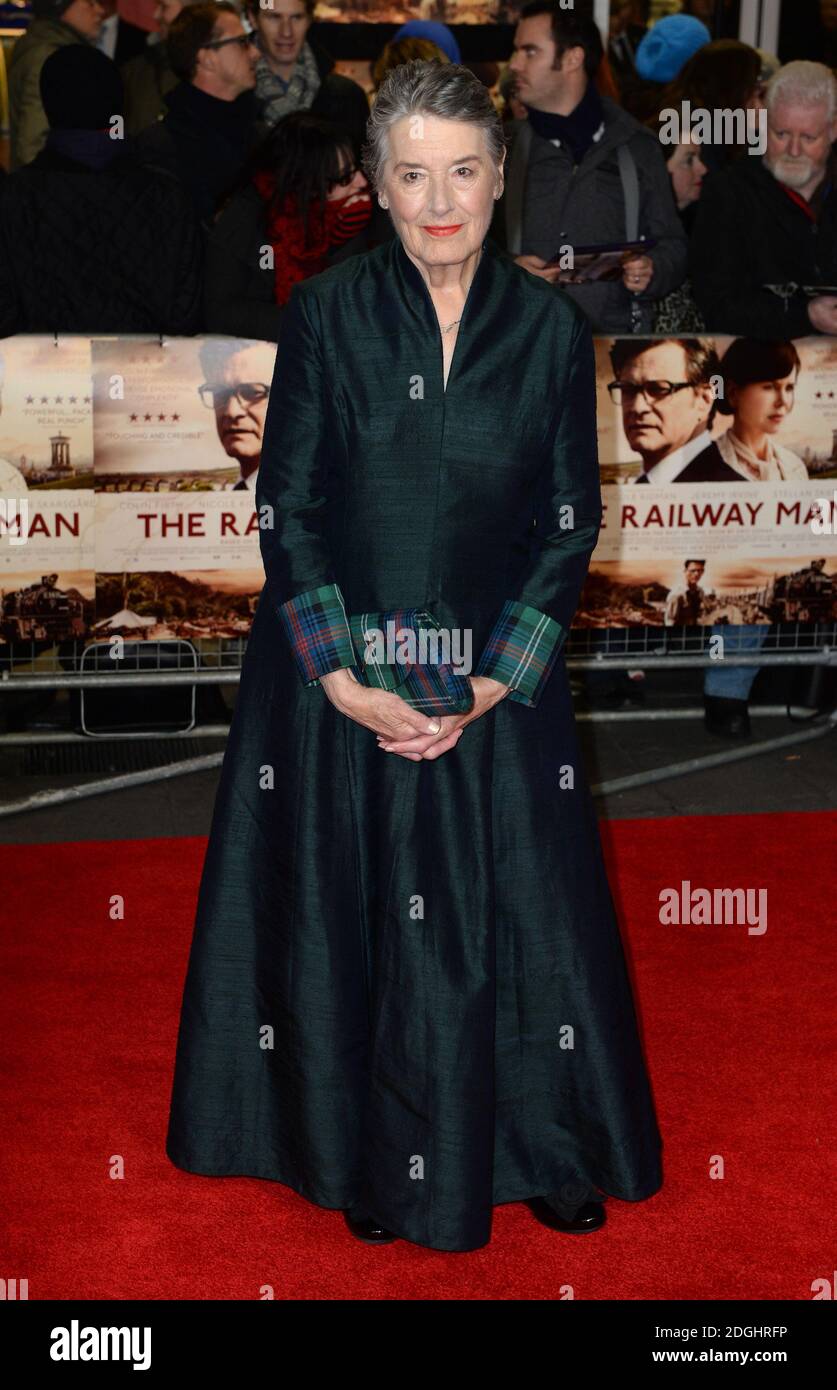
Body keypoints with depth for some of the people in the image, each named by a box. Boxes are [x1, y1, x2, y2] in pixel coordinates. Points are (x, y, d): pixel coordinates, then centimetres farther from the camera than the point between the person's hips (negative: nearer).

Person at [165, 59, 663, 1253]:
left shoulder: (552, 329, -1)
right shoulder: (325, 316, -4)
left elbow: (569, 524, 0)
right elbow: (287, 510, -4)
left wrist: (490, 686, -9)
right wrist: (349, 683, -12)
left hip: (499, 680, 1)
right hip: (340, 674, 0)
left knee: (519, 916, 8)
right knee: (354, 917, 9)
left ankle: (545, 1148, 31)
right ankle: (373, 1158, 30)